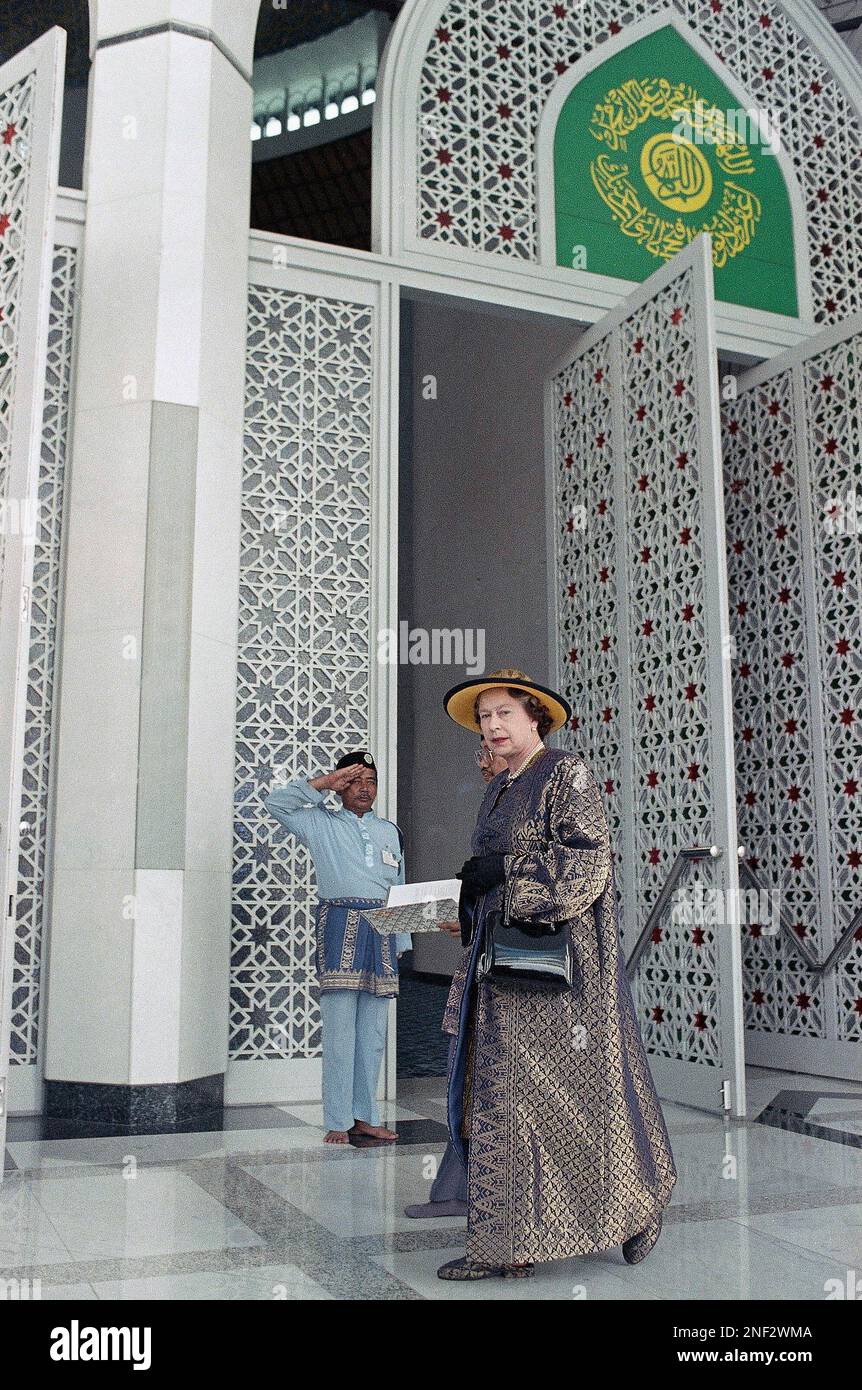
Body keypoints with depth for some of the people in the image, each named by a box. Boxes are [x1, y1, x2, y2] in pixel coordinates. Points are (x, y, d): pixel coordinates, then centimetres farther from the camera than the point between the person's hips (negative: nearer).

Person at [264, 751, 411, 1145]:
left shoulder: (390, 831, 20)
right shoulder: (322, 824, 9)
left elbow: (399, 890, 19)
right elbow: (276, 802, -3)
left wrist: (402, 942, 14)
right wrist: (322, 783, -4)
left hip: (381, 930, 4)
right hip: (339, 927, -4)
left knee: (373, 1031, 5)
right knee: (339, 1028, -7)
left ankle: (364, 1116, 12)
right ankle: (337, 1122, -1)